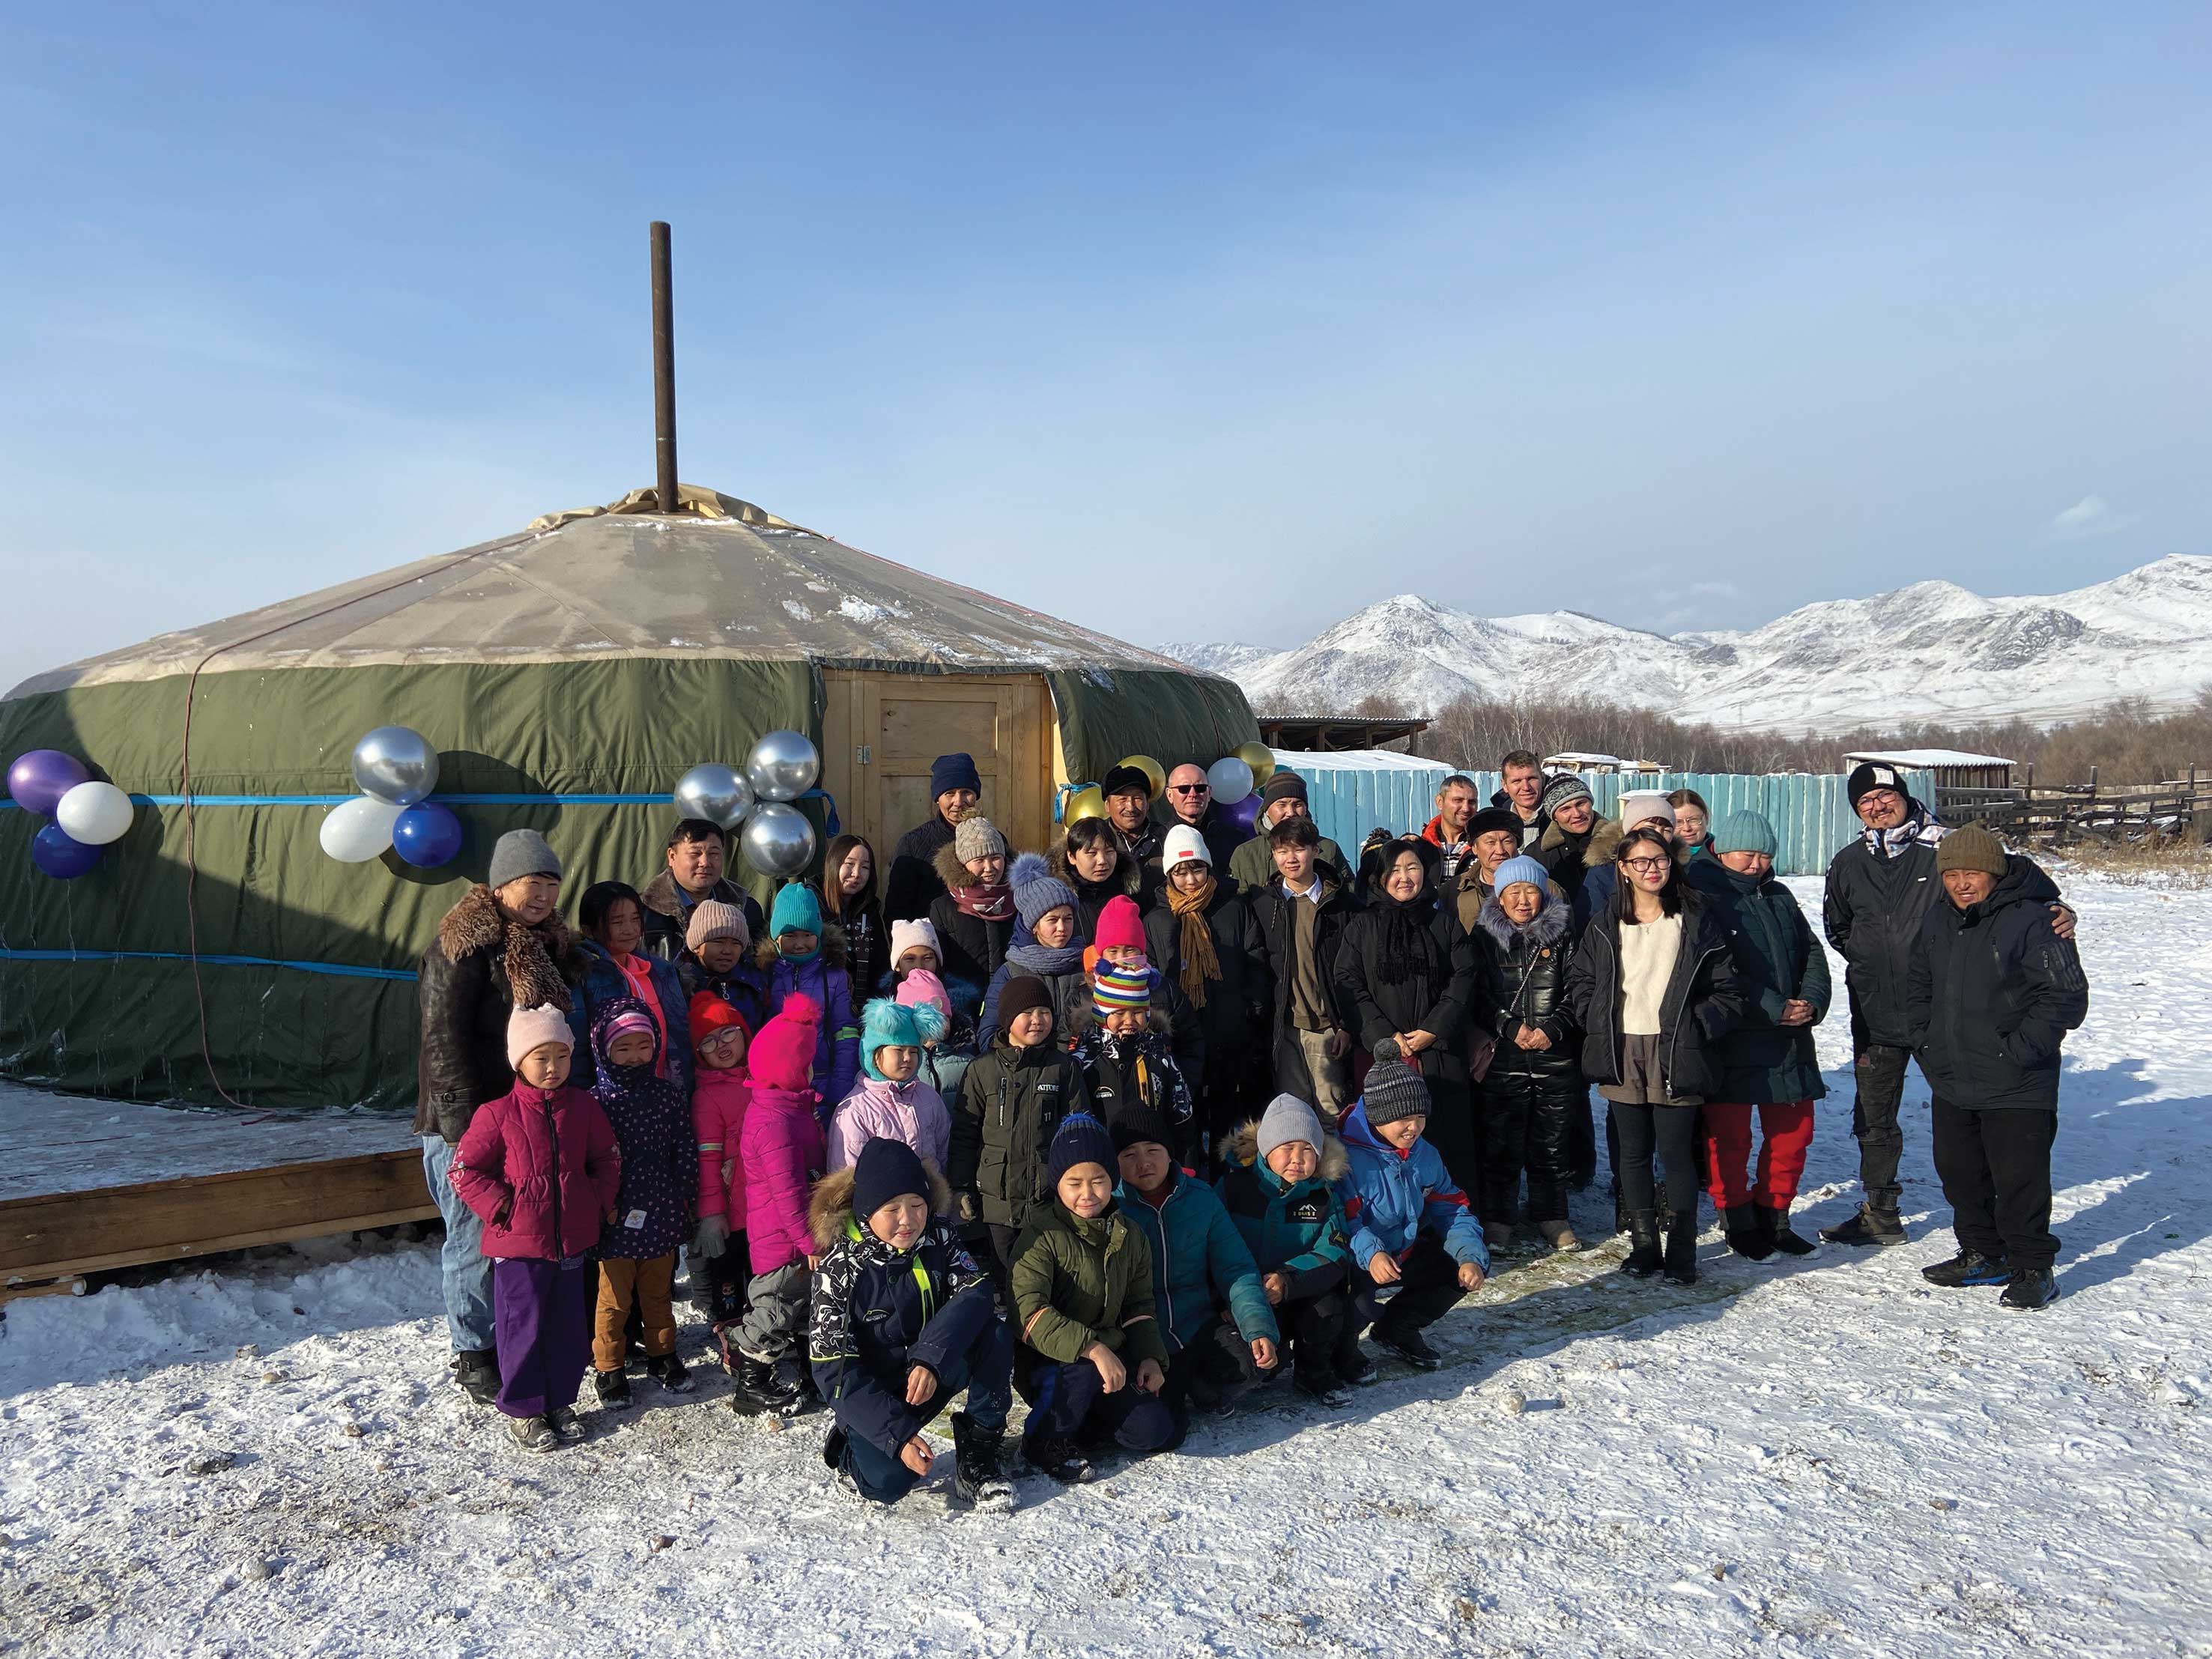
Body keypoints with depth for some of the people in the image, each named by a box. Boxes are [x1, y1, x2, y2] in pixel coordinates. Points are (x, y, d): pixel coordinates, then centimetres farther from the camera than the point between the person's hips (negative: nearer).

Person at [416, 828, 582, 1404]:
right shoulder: (465, 946, -13)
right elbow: (444, 1042, -16)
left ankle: (508, 1340, 27)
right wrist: (466, 1128, -19)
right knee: (477, 1237, 1)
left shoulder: (548, 944, 12)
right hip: (469, 1119, -7)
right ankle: (474, 1357, 15)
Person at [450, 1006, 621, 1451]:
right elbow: (465, 1170, -5)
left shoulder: (583, 1107, 1)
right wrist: (500, 1206, -13)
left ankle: (560, 1402, 29)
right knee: (524, 1327, 5)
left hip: (573, 1241, 4)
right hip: (518, 1245, -4)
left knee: (570, 1328, 12)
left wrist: (599, 1201, -1)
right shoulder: (497, 1114, -10)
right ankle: (521, 1409, 21)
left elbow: (607, 1160, 12)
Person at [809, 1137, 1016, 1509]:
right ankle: (854, 1444, 9)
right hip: (872, 1389, -3)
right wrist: (898, 1436, -27)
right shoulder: (840, 1269, -18)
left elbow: (976, 1291, -20)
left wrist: (931, 1359, -36)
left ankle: (977, 1453, -11)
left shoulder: (938, 1237, -8)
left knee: (995, 1336, -24)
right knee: (887, 1482, -27)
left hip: (938, 1372, 3)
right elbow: (832, 1370, -19)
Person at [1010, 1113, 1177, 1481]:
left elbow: (1140, 1305, 17)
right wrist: (1093, 1348, -36)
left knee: (1154, 1430, -15)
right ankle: (1045, 1439, -9)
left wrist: (1151, 1356, 0)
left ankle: (1081, 1426, 11)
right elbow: (1031, 1314, -25)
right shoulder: (1041, 1238, -14)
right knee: (1083, 1370, -37)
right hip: (1048, 1364, -5)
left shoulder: (1129, 1237, 6)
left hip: (1112, 1359, 5)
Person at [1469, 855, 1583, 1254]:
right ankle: (1498, 1219, 13)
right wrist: (1511, 1028, -10)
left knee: (1551, 1143, 7)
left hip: (1556, 1056, 1)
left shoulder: (1562, 934, 6)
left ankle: (1552, 1219, 20)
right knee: (1501, 1144, 1)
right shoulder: (1484, 936, 4)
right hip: (1502, 1057, -1)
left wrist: (1553, 1028, -9)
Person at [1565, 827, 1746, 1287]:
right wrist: (1598, 1023, 1)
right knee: (1633, 1153, 10)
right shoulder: (1606, 924, 8)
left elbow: (1727, 989, 3)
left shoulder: (1697, 919, 1)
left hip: (1676, 1055, -3)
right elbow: (1580, 980, 15)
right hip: (1622, 1055, 3)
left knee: (1676, 1153, -1)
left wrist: (1697, 1027, -9)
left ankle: (1681, 1251, 10)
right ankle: (1643, 1244, 21)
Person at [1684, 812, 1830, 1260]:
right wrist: (1775, 1008, -17)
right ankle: (1739, 1224, 17)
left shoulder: (1780, 897, 15)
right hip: (1730, 1042, -7)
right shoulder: (1704, 898, -8)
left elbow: (1812, 953, 14)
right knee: (1729, 1138, 2)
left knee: (1794, 1132, 12)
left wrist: (1812, 1002, -5)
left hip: (1789, 1040, 7)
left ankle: (1774, 1217, 27)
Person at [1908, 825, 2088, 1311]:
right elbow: (1918, 984, 21)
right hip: (1950, 1083, 7)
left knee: (2019, 1178, -1)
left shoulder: (2032, 920, -13)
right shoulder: (1938, 920, 9)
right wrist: (1924, 1039, 9)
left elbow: (2067, 995, -14)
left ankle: (2032, 1269, 14)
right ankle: (1982, 1255, 32)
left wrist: (2019, 1050, -16)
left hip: (2016, 1087, -7)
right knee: (1959, 1172, 16)